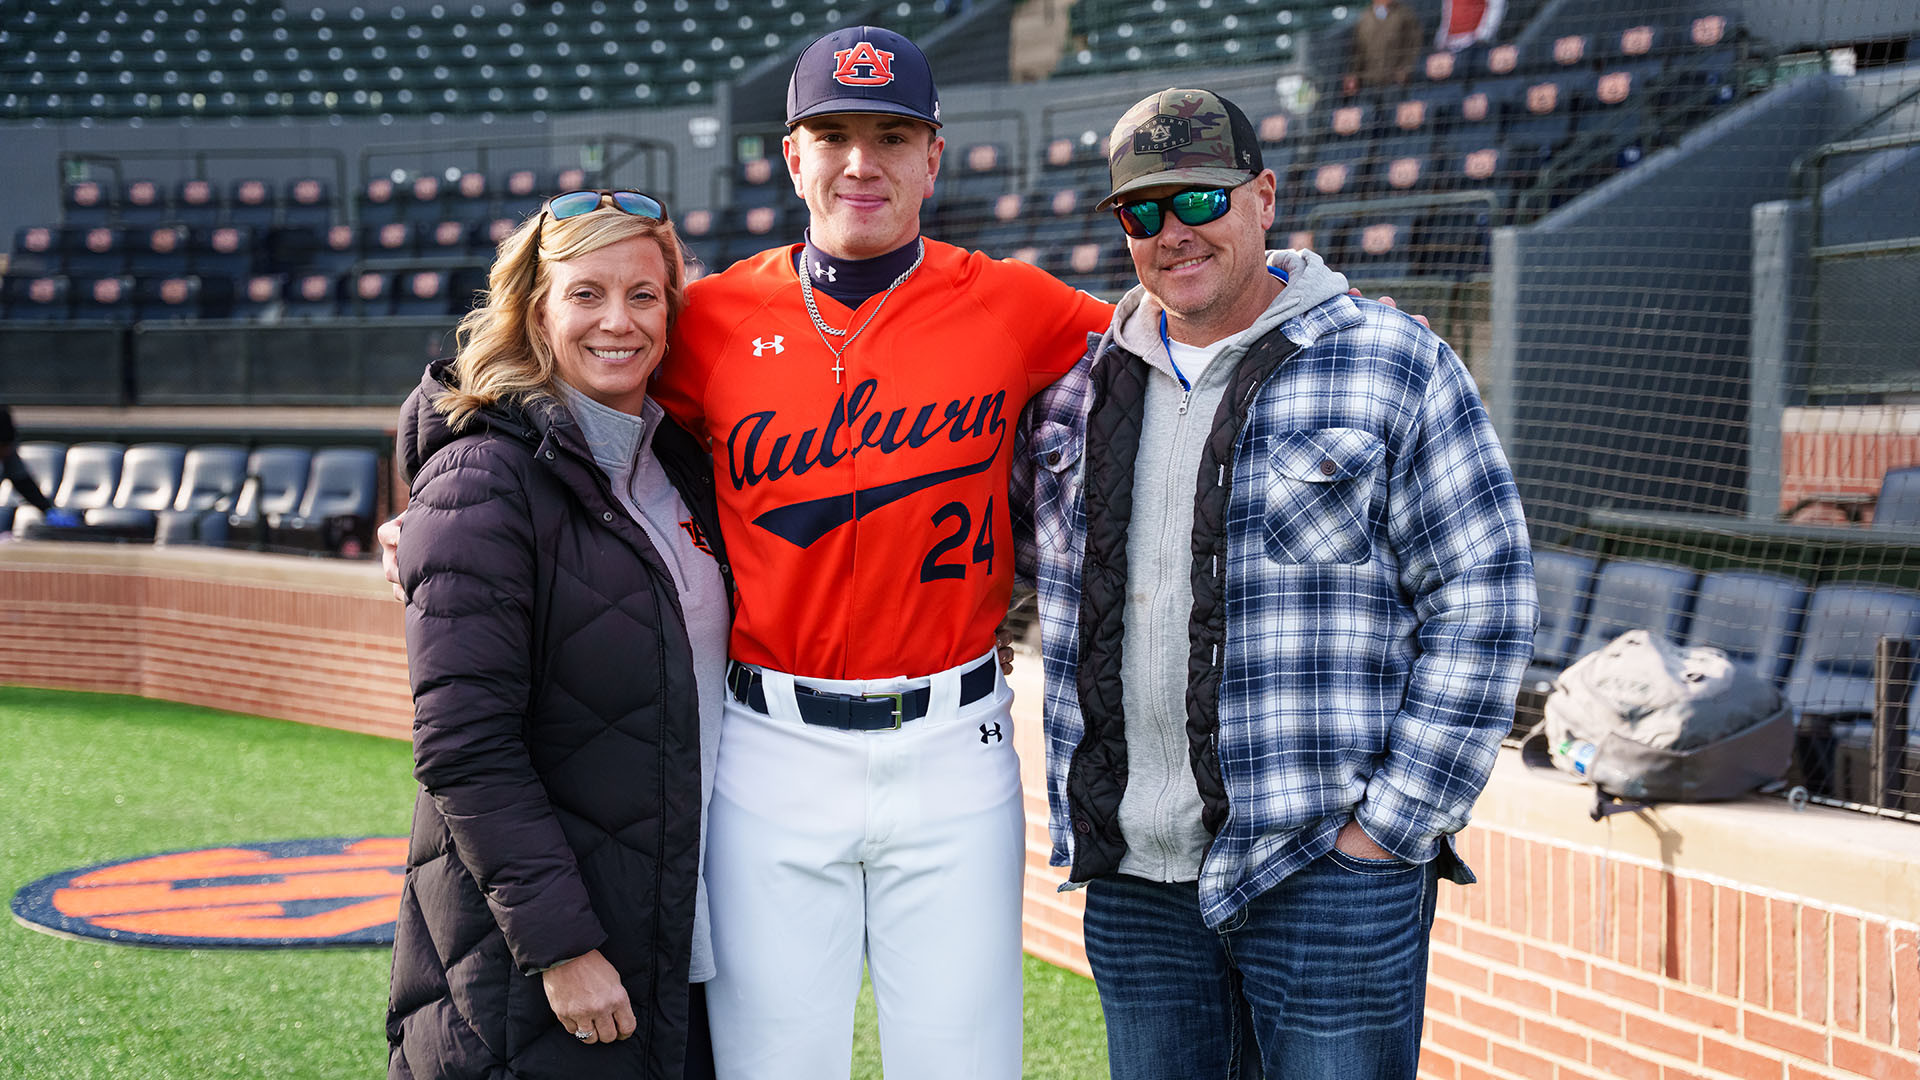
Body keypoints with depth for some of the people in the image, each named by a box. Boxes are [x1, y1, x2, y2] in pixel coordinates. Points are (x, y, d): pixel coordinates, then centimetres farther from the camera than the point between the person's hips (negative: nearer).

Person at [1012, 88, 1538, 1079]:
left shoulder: (1393, 367, -3)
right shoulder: (1080, 381, 10)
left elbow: (1482, 607, -6)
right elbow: (1013, 539, 26)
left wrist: (1393, 823, -10)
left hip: (1329, 866, -4)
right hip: (1132, 873, 5)